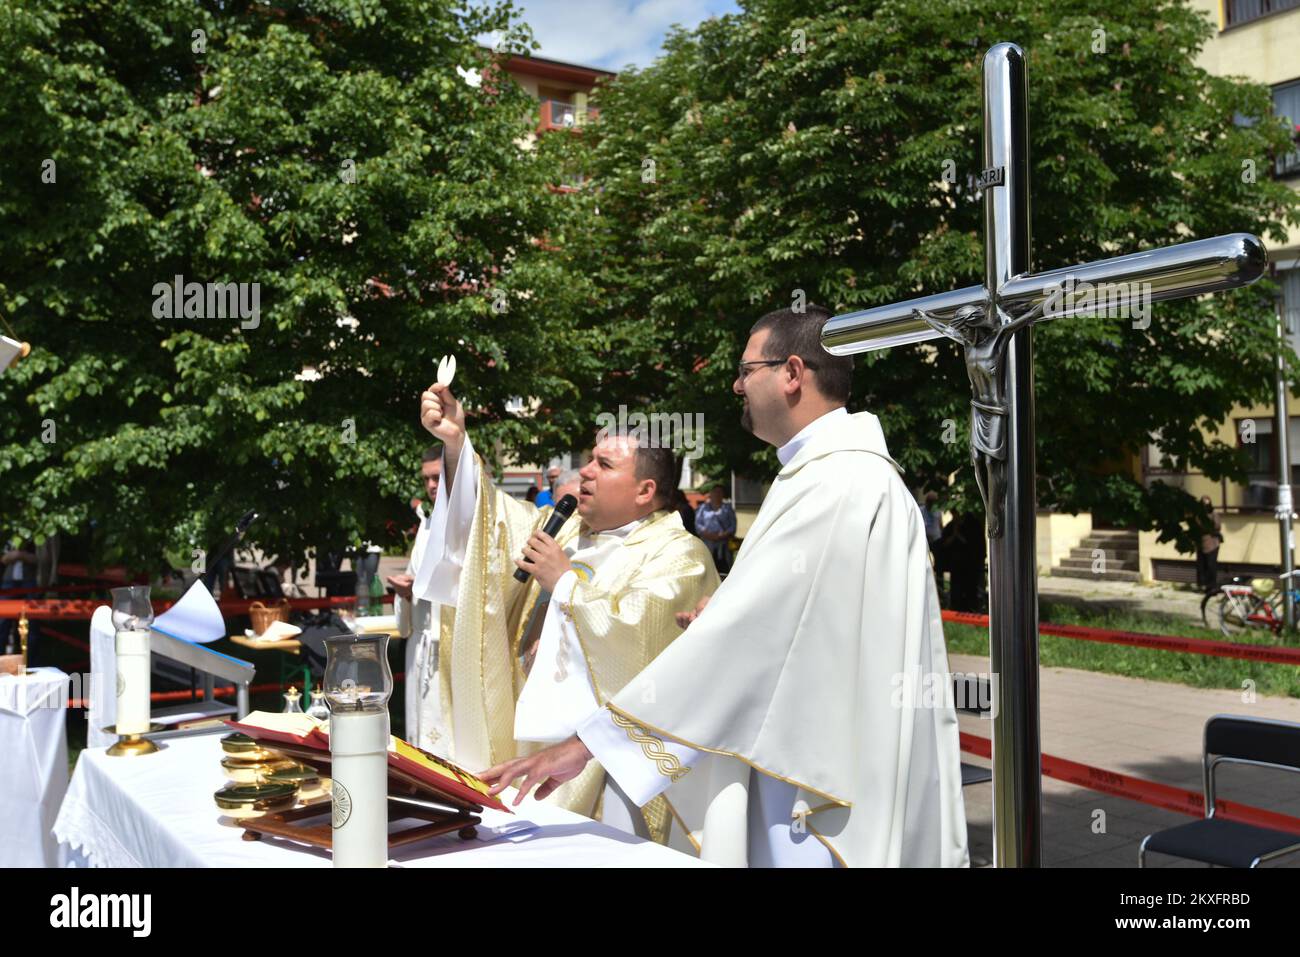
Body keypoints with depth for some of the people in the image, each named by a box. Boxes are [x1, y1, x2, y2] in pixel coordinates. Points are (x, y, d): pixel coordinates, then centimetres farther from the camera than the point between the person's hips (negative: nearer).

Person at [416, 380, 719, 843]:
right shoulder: (568, 529, 16)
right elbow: (492, 517, 13)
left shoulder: (678, 555, -8)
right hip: (529, 740, 7)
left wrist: (564, 581, -13)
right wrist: (456, 443, -1)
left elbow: (639, 635, -24)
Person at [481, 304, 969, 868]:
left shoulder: (837, 484, -21)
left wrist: (587, 742, -25)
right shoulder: (844, 471, 14)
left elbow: (741, 627, -26)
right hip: (804, 765, 10)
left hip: (818, 791, -10)